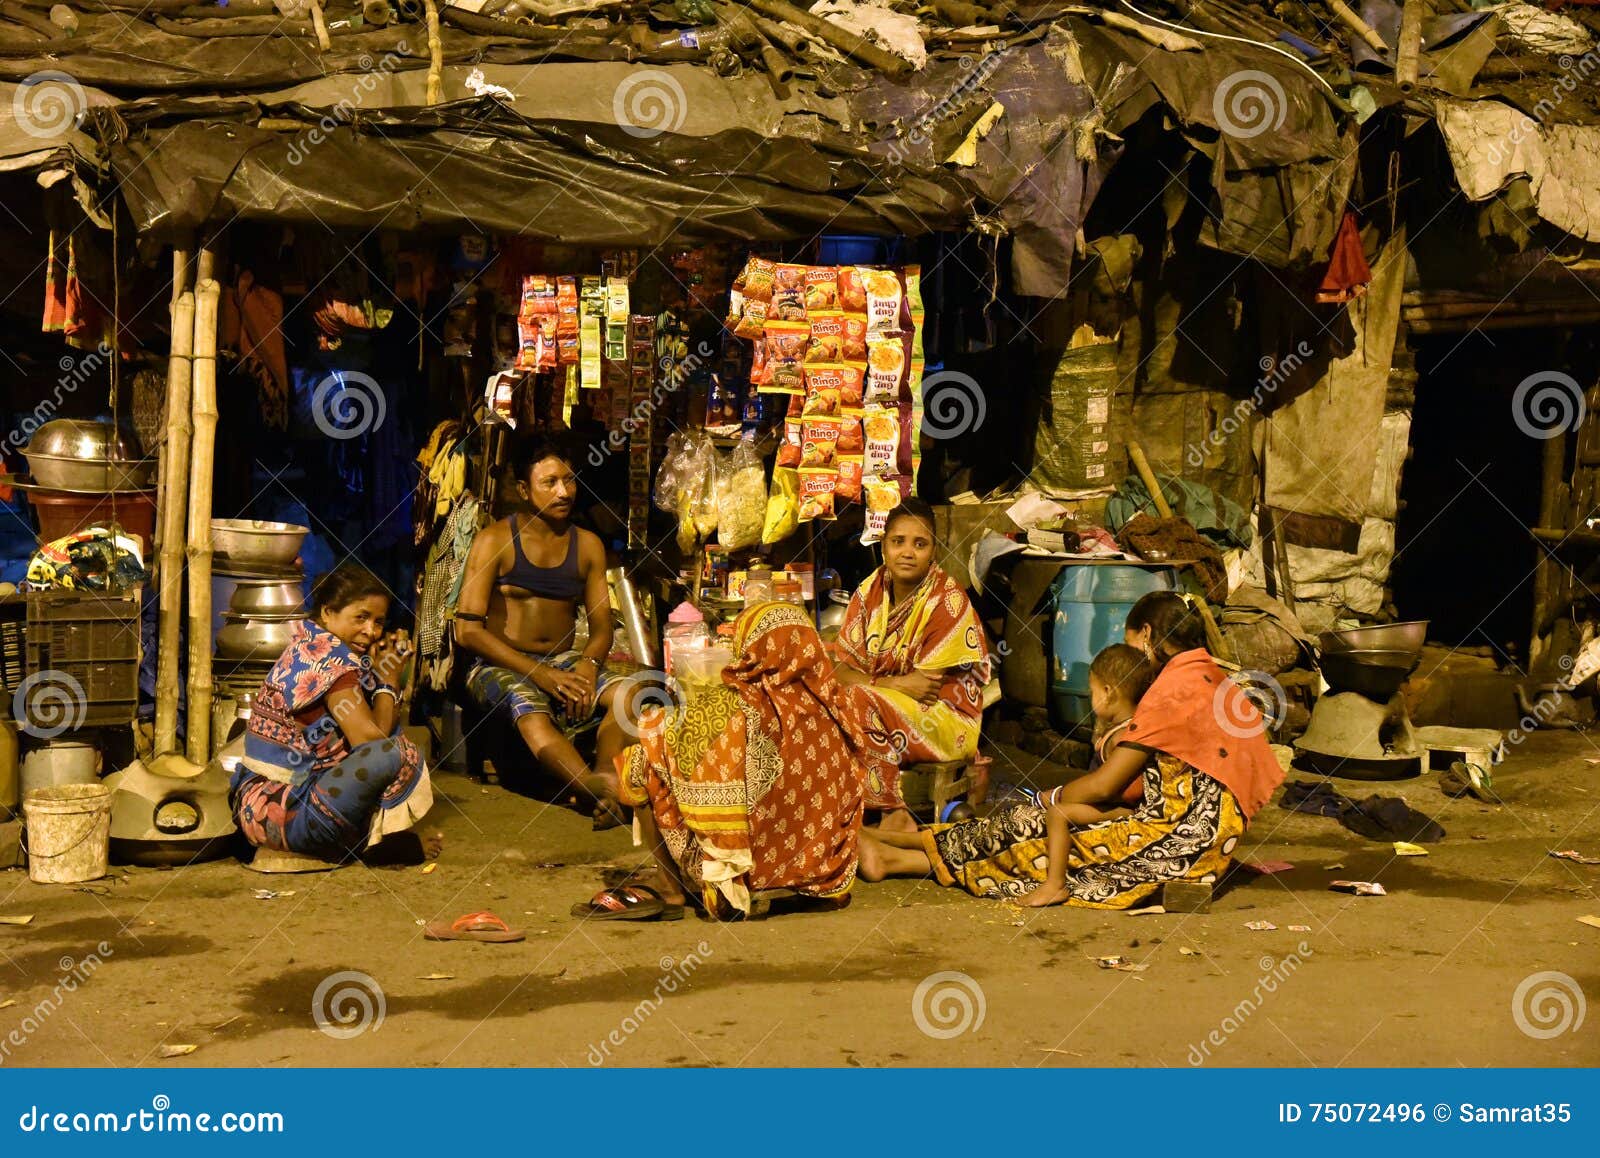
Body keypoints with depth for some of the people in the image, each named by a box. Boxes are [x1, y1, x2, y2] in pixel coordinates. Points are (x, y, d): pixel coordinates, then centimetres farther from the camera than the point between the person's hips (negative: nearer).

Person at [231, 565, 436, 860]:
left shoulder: (306, 647, 15)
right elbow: (370, 739, -19)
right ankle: (380, 841, 1)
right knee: (396, 753, -21)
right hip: (283, 817, -10)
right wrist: (389, 679, -5)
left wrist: (386, 668, 2)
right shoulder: (333, 658, -14)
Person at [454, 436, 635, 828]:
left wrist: (588, 665, -14)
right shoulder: (495, 540, -1)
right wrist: (539, 674, -18)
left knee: (628, 693, -27)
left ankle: (605, 779, -48)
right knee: (530, 710, -39)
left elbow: (601, 626, 12)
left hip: (564, 661, 5)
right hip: (499, 665, -4)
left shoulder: (588, 545, 13)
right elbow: (467, 630, -8)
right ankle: (605, 792, -58)